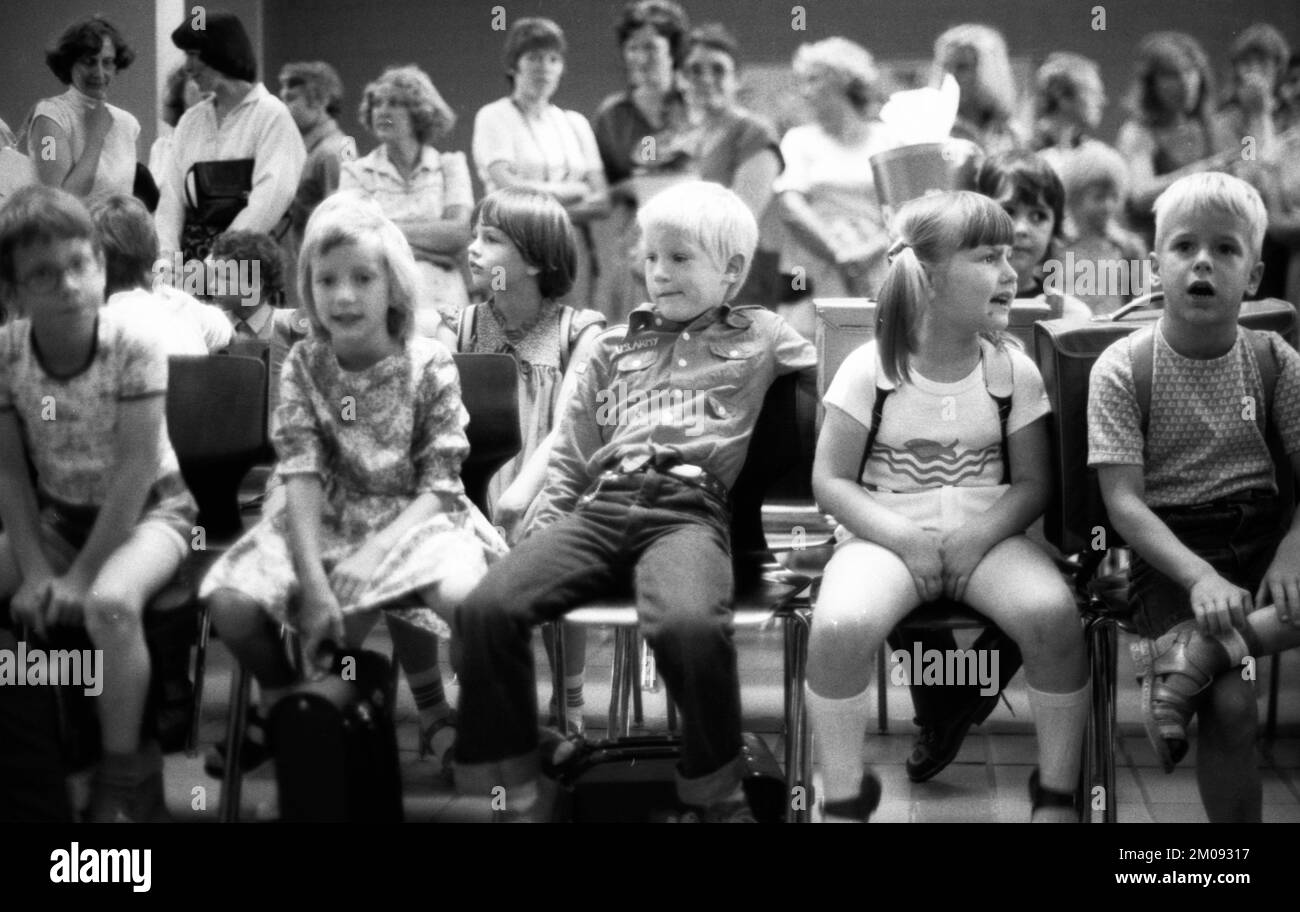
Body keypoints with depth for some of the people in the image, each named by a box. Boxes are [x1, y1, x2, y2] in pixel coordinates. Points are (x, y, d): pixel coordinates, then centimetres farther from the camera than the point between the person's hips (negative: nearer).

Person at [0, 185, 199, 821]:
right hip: (56, 516, 5)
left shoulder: (134, 346, -21)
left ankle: (123, 781, -17)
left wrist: (80, 575, -23)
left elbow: (135, 468, -21)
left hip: (149, 510, -5)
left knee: (109, 603, -35)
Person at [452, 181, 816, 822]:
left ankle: (719, 796, -17)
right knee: (486, 609, -24)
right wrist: (547, 522, 14)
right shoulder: (615, 345, 28)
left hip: (688, 510, -4)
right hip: (599, 507, 4)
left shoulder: (759, 335, 22)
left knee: (687, 624, -39)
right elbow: (573, 450, 25)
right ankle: (512, 794, -15)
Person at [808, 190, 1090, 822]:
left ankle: (1057, 791, -9)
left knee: (1053, 613, -29)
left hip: (985, 537, 2)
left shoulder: (1014, 371, 4)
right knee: (840, 625, -34)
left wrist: (981, 534, -13)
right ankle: (842, 796, -11)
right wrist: (899, 536, -16)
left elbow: (1032, 483, 6)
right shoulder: (870, 367, -3)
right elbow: (830, 479, -2)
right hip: (887, 534, -2)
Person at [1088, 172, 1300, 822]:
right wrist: (1199, 577, -26)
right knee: (1229, 707, -26)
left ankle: (1194, 650, -26)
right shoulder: (1123, 369, -6)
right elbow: (1125, 504, -11)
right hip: (1173, 548, -4)